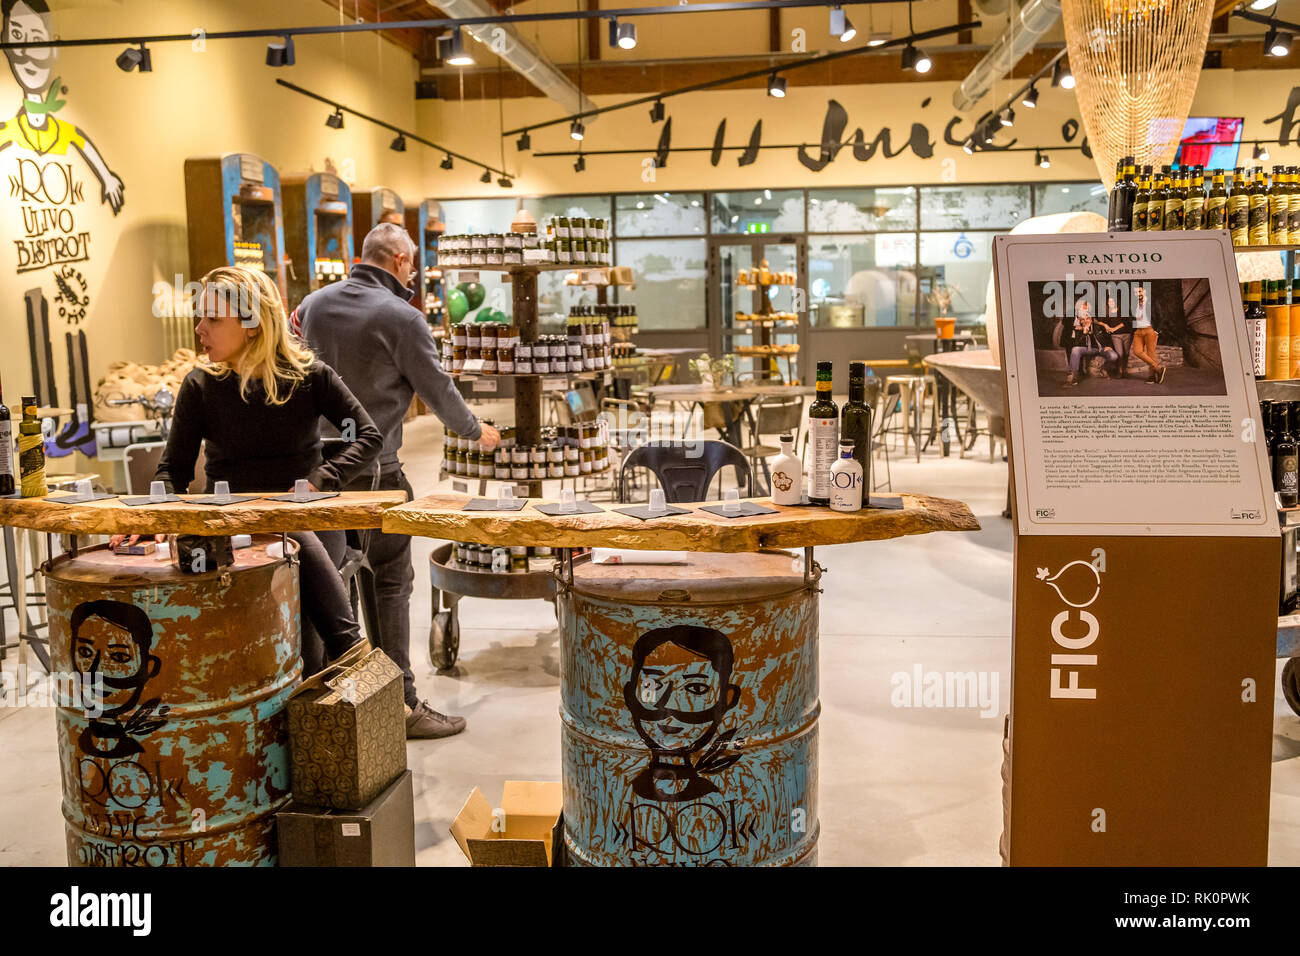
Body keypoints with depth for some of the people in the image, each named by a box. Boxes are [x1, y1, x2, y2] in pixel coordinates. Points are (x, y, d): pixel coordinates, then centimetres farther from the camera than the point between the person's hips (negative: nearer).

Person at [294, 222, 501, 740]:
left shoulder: (316, 303, 6)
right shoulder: (400, 317, -12)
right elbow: (437, 388, -4)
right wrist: (475, 431, 12)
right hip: (373, 465, -7)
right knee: (389, 582, 0)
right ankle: (401, 704, 5)